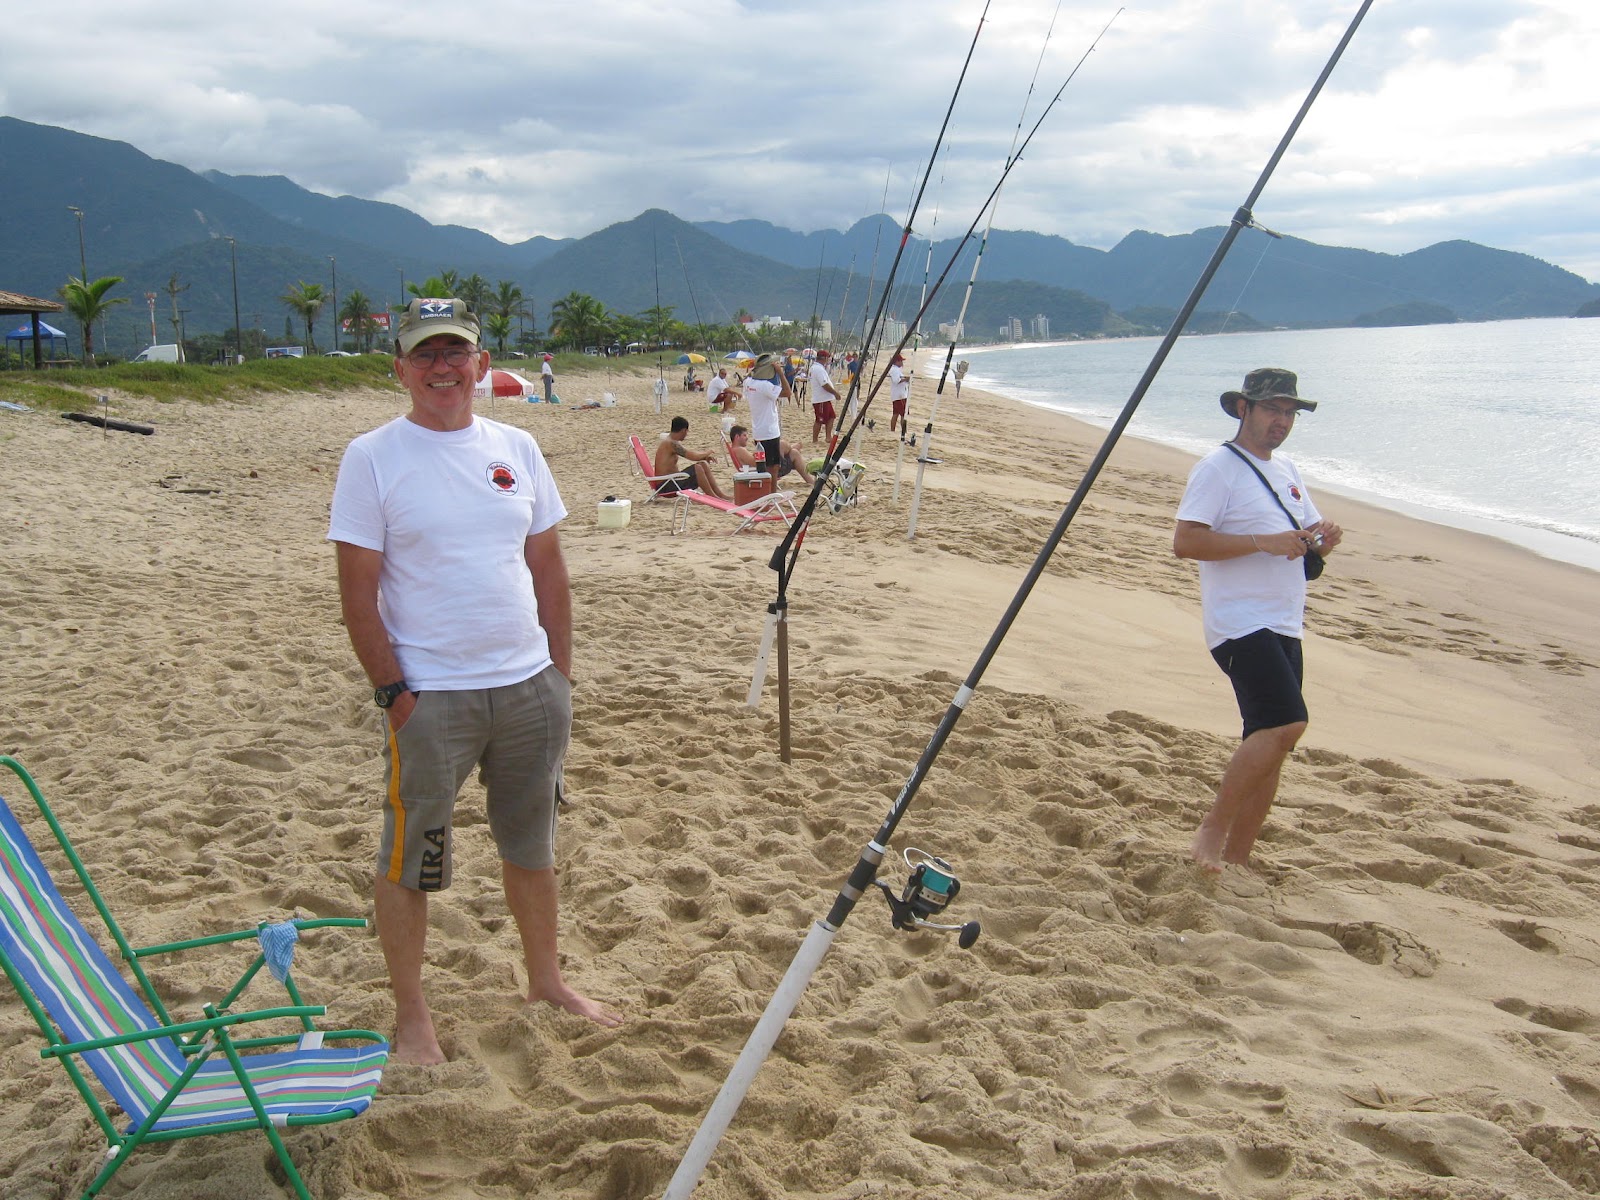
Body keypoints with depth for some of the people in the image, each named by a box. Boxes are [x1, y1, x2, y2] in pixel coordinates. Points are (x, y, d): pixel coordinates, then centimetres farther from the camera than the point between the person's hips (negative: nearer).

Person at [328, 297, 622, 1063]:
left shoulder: (515, 448, 7)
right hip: (430, 697, -4)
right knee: (409, 859, 6)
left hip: (529, 686, 5)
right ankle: (410, 1015, 22)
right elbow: (358, 589, -8)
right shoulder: (372, 459, -6)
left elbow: (547, 565, 11)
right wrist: (393, 691, -12)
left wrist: (560, 671, 7)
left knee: (532, 844, 18)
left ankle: (545, 980, 35)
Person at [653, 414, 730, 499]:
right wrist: (707, 453, -6)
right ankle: (713, 498, -12)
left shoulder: (671, 442, 13)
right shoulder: (671, 443, -20)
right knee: (697, 468, -24)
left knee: (703, 464, 5)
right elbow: (693, 456, -24)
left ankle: (720, 495, 3)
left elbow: (690, 454, 20)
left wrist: (705, 456, 3)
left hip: (672, 480, 10)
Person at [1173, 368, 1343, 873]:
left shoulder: (1286, 471, 19)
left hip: (1284, 627, 9)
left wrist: (1324, 537, -1)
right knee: (1286, 723, -22)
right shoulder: (1218, 467, -8)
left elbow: (1311, 534, 24)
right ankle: (1212, 831, -10)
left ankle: (1236, 857, 16)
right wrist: (1264, 541, -23)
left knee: (1269, 742, 8)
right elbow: (1185, 542, -18)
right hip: (1240, 624, -9)